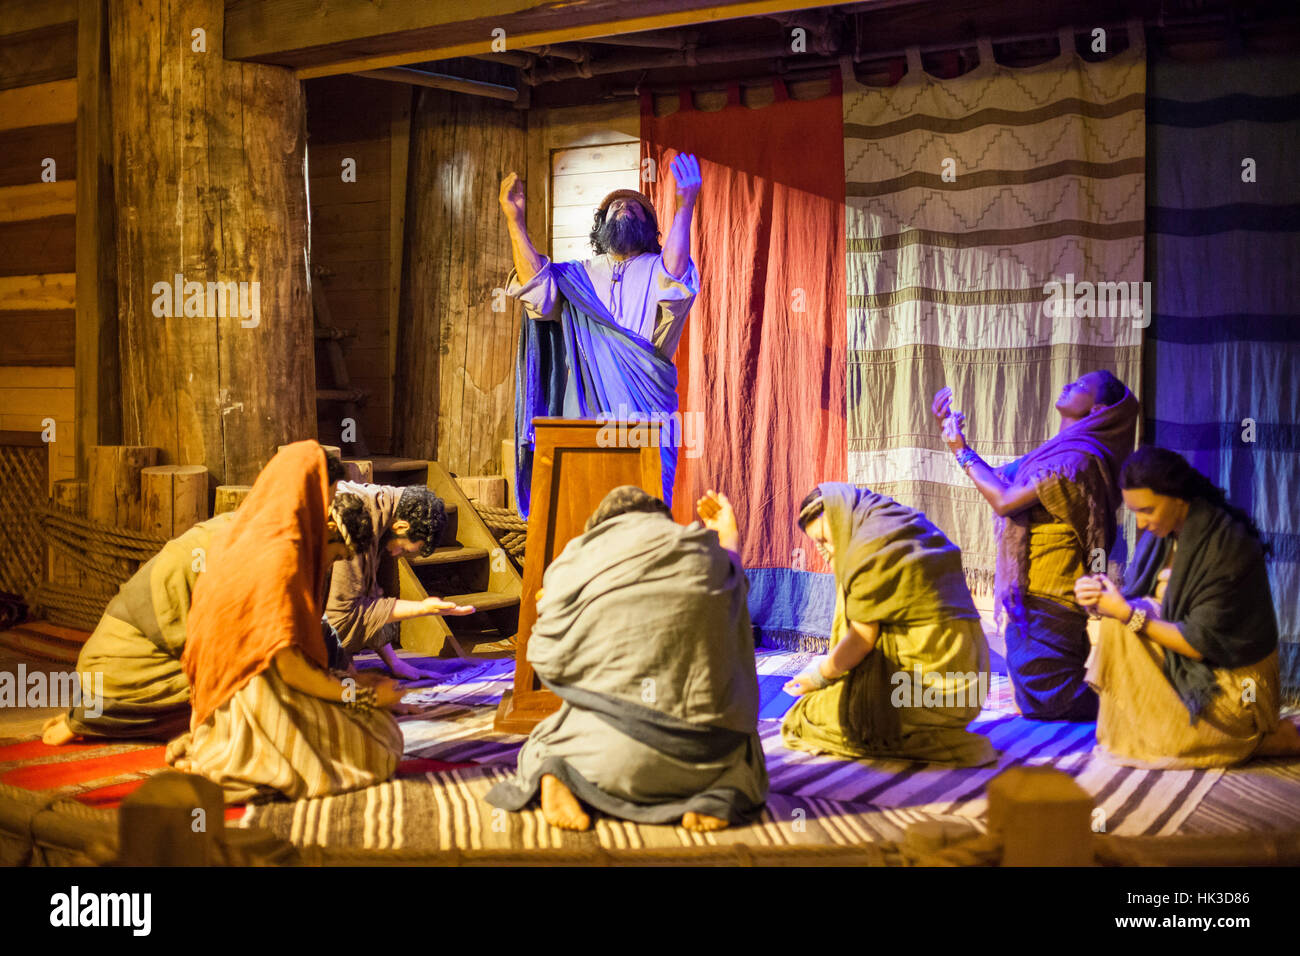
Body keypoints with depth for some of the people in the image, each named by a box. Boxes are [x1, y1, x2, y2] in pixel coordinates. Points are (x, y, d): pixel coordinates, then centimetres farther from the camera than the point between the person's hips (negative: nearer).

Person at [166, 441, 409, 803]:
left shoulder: (247, 543, 7)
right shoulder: (282, 557, -21)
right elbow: (290, 667, -21)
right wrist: (365, 695, -10)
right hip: (262, 704, -9)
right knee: (383, 744, 2)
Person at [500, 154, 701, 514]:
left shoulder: (656, 271, 12)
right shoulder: (577, 277, 21)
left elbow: (674, 278, -12)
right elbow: (537, 286, 2)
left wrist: (685, 207, -22)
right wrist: (515, 219, -5)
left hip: (645, 423, -2)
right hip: (583, 418, 2)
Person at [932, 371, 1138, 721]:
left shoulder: (1076, 459, -18)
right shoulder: (1057, 451, 13)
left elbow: (1005, 500, -22)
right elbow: (998, 478, 18)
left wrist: (962, 451, -10)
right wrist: (953, 433, 14)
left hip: (1047, 606, -10)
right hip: (1031, 599, 10)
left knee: (1045, 705, -5)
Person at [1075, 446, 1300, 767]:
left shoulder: (1228, 545, -23)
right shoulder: (1160, 533, 0)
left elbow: (1200, 644, -22)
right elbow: (1134, 604, 4)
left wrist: (1128, 614, -23)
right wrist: (1102, 595, -17)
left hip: (1231, 684, -6)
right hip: (1182, 668, 7)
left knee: (1151, 745, -20)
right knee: (1117, 624, -12)